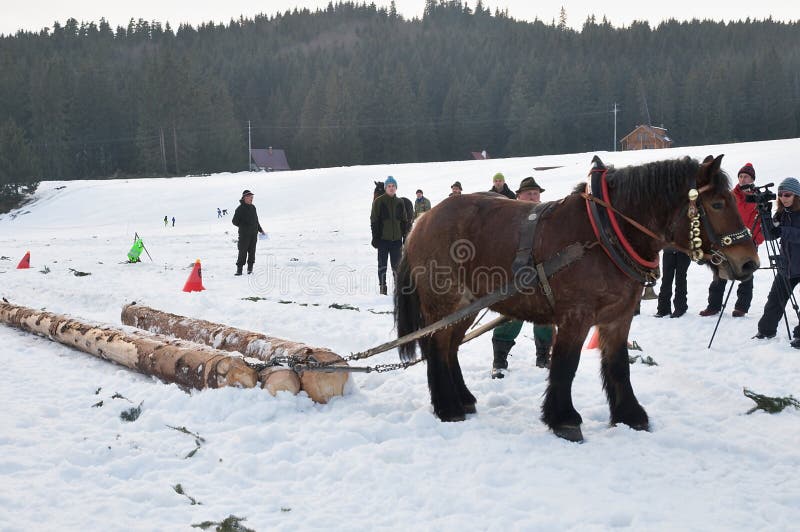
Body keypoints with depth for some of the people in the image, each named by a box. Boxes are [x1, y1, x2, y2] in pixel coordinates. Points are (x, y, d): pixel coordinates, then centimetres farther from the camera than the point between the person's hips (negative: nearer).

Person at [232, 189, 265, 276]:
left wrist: (260, 229, 22)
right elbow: (235, 221, -6)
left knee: (252, 251, 6)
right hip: (244, 234, -6)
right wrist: (243, 226, -11)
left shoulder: (253, 207, 14)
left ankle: (250, 268, 14)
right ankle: (239, 269, -4)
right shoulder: (240, 208, -6)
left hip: (254, 233, 6)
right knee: (243, 251, -7)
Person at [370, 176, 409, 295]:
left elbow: (405, 221, 13)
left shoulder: (399, 202, 9)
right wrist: (375, 237, -9)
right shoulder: (378, 201, -2)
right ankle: (383, 288, 8)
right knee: (382, 264, 3)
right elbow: (374, 221, -4)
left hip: (396, 239, 3)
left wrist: (406, 238, 7)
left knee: (396, 264, 8)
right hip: (383, 238, -3)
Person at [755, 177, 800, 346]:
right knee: (775, 298, 7)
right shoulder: (781, 214, 5)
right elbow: (770, 235, 1)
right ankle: (766, 330, 19)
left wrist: (784, 231, -31)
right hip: (786, 266, 5)